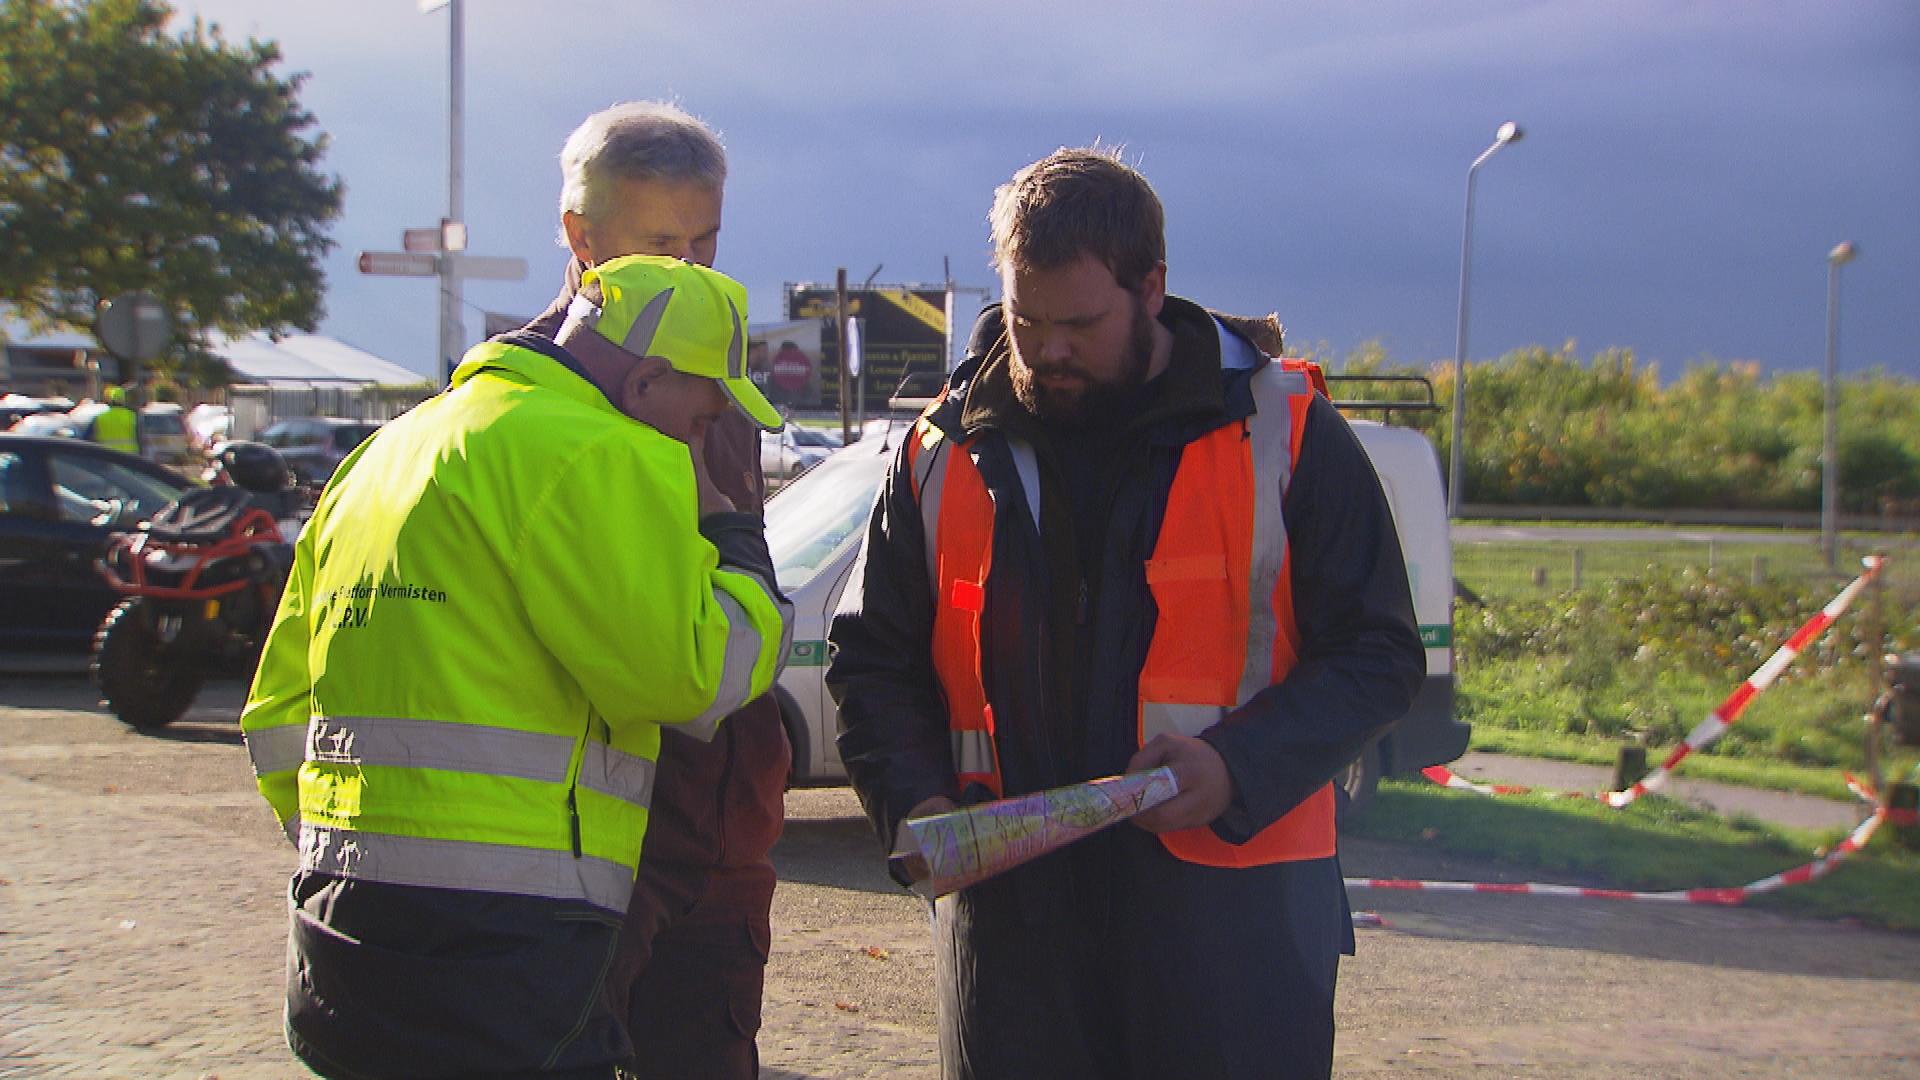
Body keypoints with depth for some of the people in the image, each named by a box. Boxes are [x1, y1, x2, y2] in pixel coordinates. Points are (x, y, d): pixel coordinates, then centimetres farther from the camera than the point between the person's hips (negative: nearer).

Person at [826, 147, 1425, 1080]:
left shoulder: (1283, 433, -1)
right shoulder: (947, 451, 8)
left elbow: (1376, 654, 0)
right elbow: (873, 661, 15)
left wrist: (1237, 768, -15)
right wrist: (914, 802, -4)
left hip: (1232, 906, -2)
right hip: (1009, 906, 3)